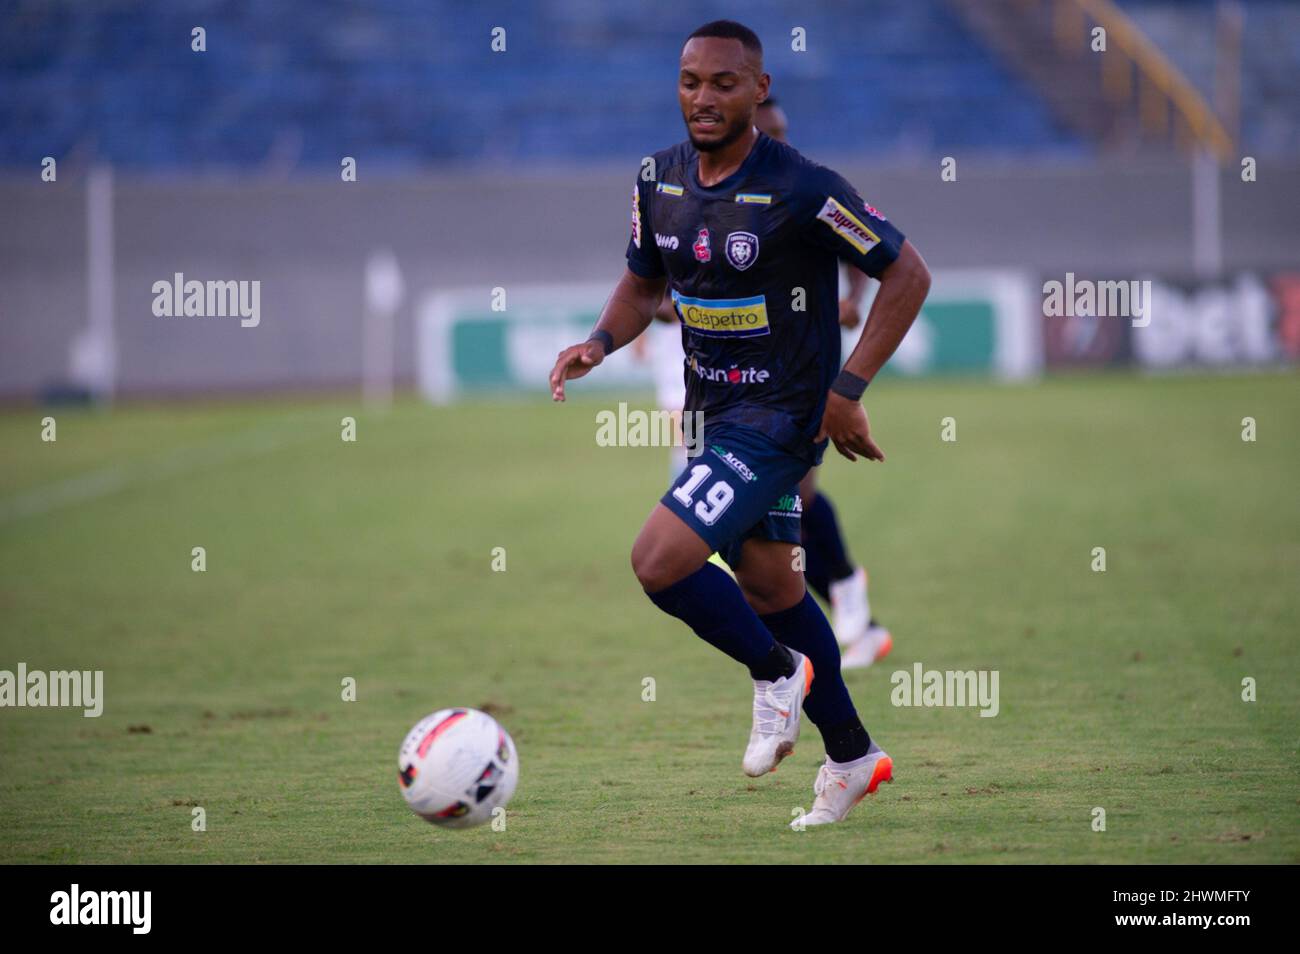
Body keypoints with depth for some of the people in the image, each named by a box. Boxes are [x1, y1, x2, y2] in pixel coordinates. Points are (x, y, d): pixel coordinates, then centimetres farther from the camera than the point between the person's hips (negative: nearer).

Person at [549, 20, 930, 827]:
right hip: (715, 412, 8)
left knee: (660, 561, -19)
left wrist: (848, 389, -19)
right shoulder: (660, 179, 0)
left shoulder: (798, 188, -21)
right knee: (766, 585, 17)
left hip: (781, 419, -8)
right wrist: (600, 343, -4)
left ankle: (776, 671, 6)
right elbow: (645, 283, 16)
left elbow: (908, 274, -15)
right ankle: (852, 755, 33)